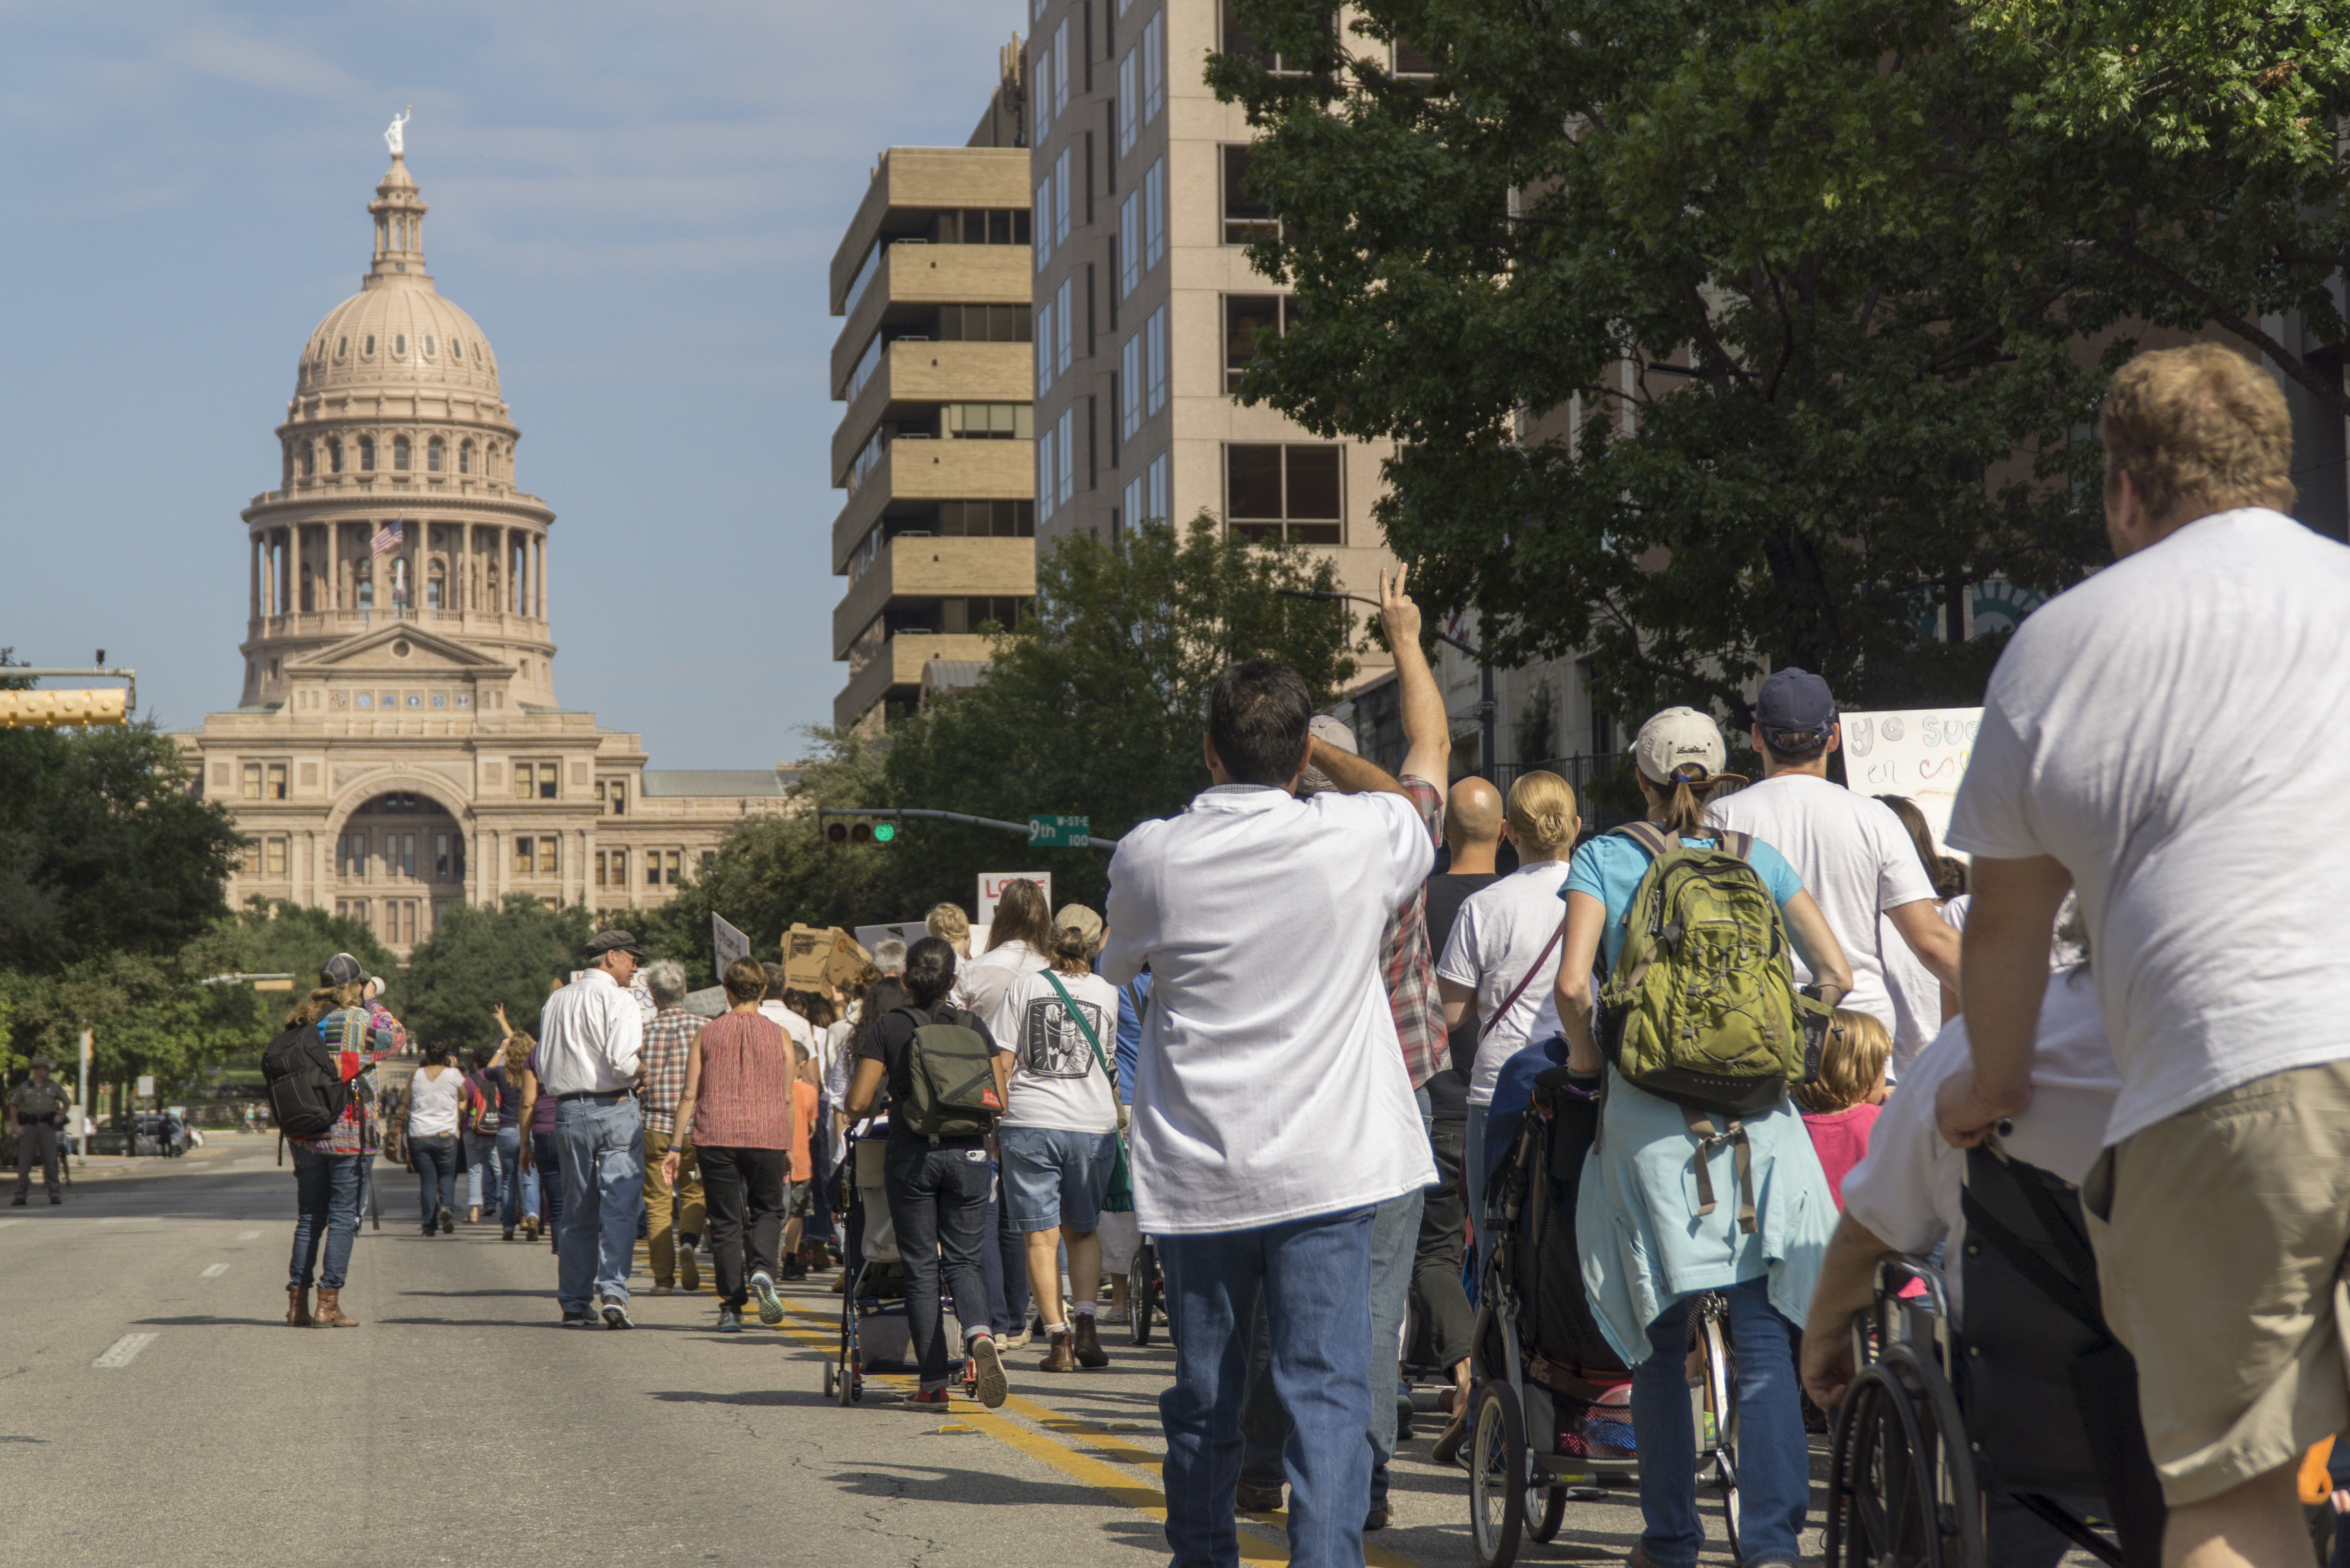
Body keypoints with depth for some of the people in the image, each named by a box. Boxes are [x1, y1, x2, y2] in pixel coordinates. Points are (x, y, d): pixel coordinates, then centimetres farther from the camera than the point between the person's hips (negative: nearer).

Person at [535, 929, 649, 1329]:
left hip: (569, 1111, 5)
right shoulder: (619, 1000, -7)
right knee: (619, 1204, -4)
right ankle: (613, 1292, -16)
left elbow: (543, 1065, 12)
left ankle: (574, 1303, 11)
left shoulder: (557, 1002, 12)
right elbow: (623, 1063, -17)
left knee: (577, 1210, 11)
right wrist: (639, 1066, 2)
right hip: (615, 1109, -5)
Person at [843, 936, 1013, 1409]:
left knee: (921, 1267, 7)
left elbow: (858, 1105, -6)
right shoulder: (974, 1026, 4)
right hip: (968, 1154, 1)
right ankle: (979, 1334, -20)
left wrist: (877, 1106, 17)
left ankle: (934, 1382, 5)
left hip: (911, 1156, -1)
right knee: (963, 1260, 11)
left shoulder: (888, 1026, -1)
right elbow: (1000, 1102, 4)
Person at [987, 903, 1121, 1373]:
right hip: (1093, 1124, 1)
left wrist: (997, 1121, 7)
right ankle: (1085, 1324, 1)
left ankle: (1059, 1340, -2)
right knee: (1083, 1230, 17)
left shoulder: (1025, 987, 1)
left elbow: (1000, 1063, 0)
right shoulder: (1107, 993, 2)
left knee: (1041, 1236, 3)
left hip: (1030, 1123, -1)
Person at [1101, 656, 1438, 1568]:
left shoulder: (1149, 857, -4)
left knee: (1203, 1392, 14)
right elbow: (1410, 797, 19)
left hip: (1195, 1175, 2)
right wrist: (1318, 750, 31)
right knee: (1326, 1391, -4)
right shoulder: (1354, 839, -6)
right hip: (1326, 1166, -2)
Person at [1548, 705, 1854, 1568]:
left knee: (1661, 1341, 9)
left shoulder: (1605, 860, 2)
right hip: (1757, 1117, 1)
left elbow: (1572, 985, -11)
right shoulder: (1756, 859, 9)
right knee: (1763, 1336, 0)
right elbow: (1836, 974, 5)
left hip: (1648, 1116, -1)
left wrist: (1586, 1064, 5)